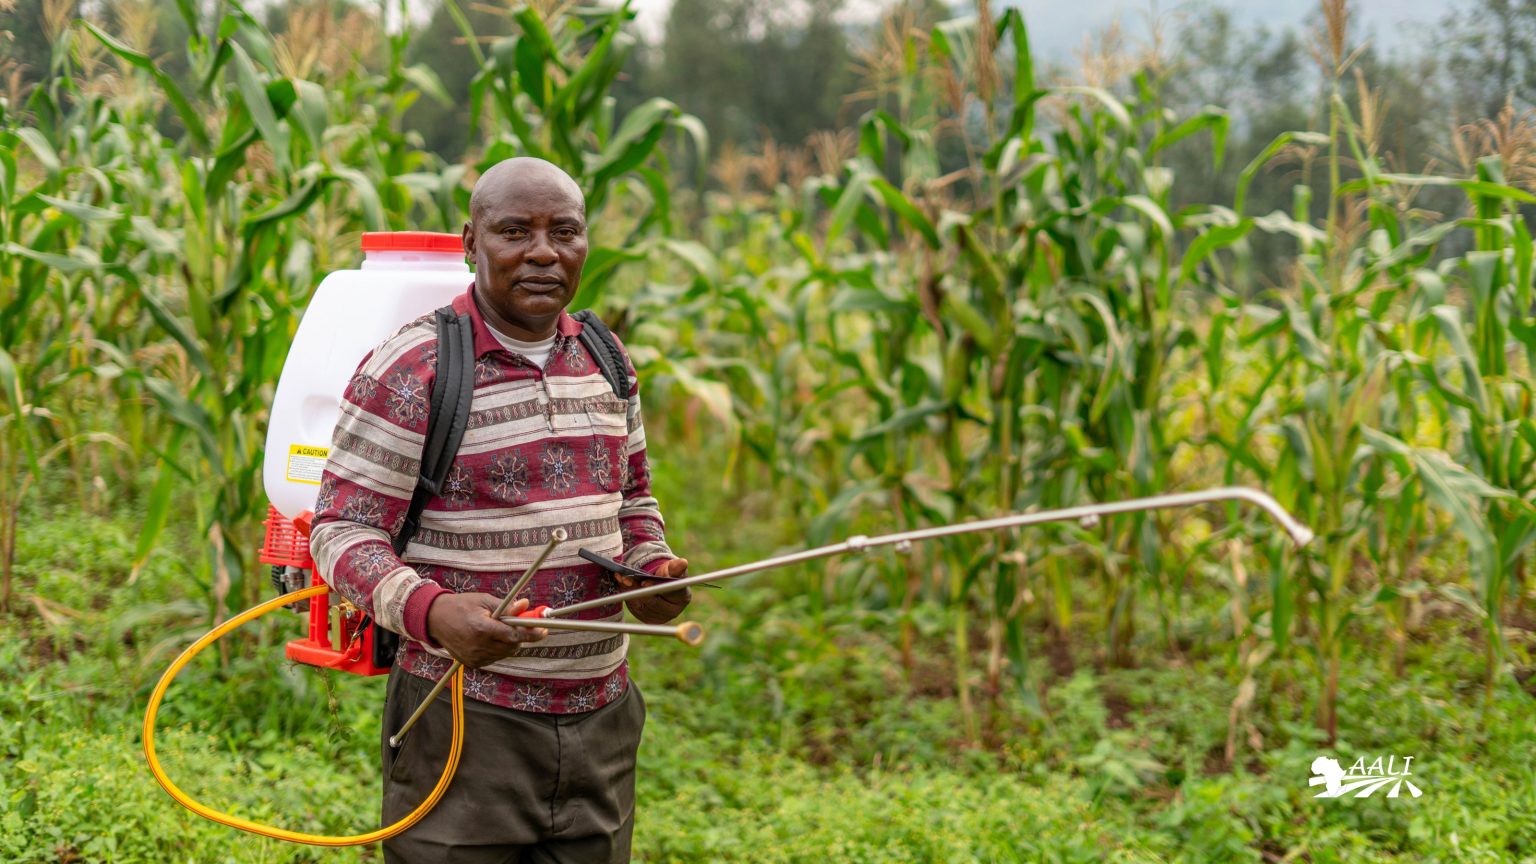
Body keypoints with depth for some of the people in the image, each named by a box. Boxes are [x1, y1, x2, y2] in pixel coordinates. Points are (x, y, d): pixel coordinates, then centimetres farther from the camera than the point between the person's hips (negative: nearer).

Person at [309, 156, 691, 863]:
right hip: (464, 719, -6)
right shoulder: (410, 372, -11)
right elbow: (342, 531, -12)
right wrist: (432, 611, -30)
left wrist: (652, 566, 1)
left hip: (600, 721, 6)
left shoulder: (605, 360, 10)